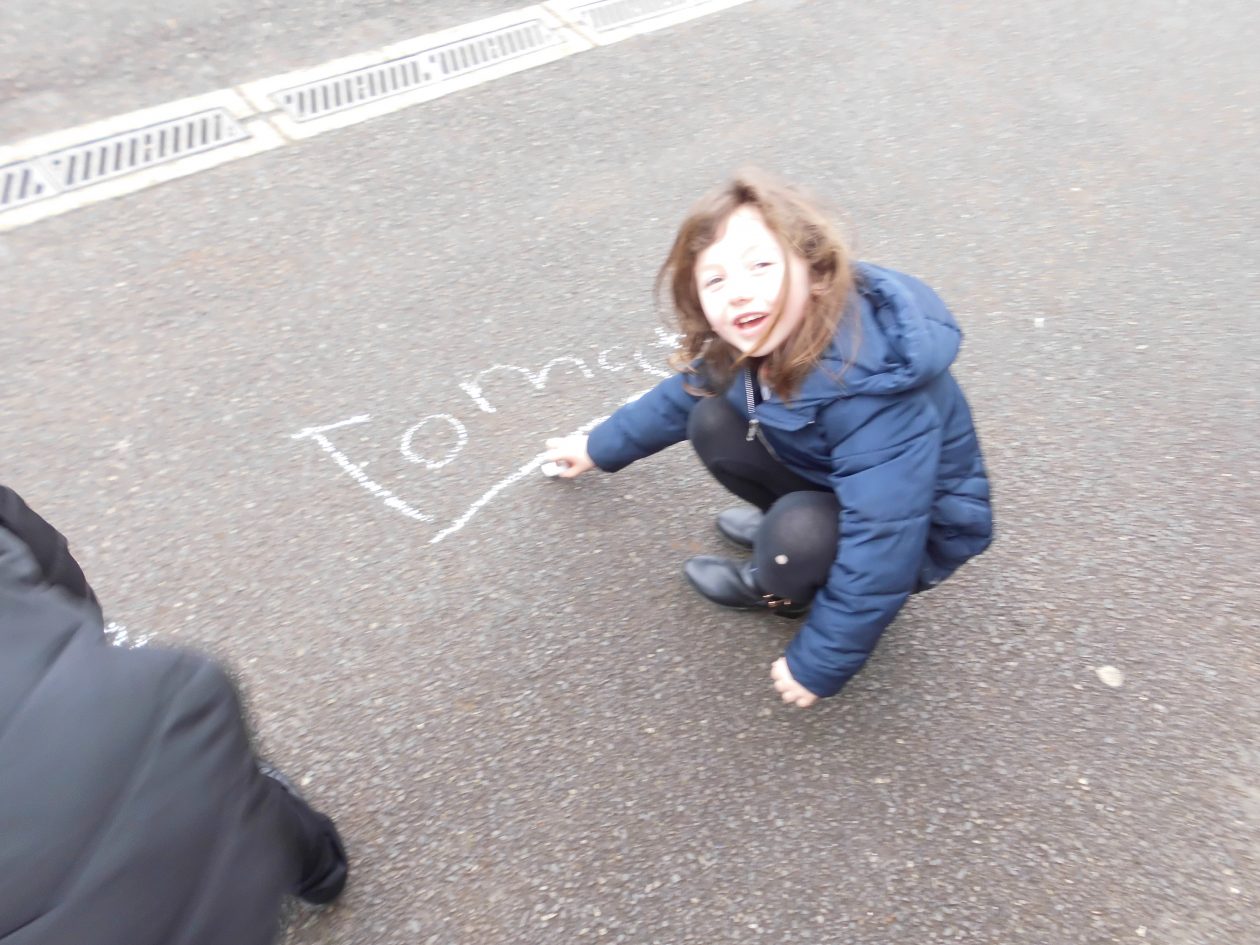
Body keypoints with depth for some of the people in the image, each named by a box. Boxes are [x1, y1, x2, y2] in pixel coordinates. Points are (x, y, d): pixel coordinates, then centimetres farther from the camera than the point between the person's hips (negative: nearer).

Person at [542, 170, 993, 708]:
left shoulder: (873, 392, -39)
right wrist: (599, 448, 16)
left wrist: (818, 664, -23)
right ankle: (786, 528, 12)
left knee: (796, 536, -34)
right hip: (830, 482, 6)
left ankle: (785, 594, 3)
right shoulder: (757, 342, -16)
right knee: (713, 424, -12)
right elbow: (680, 398, 4)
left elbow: (881, 550, -35)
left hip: (920, 530, -6)